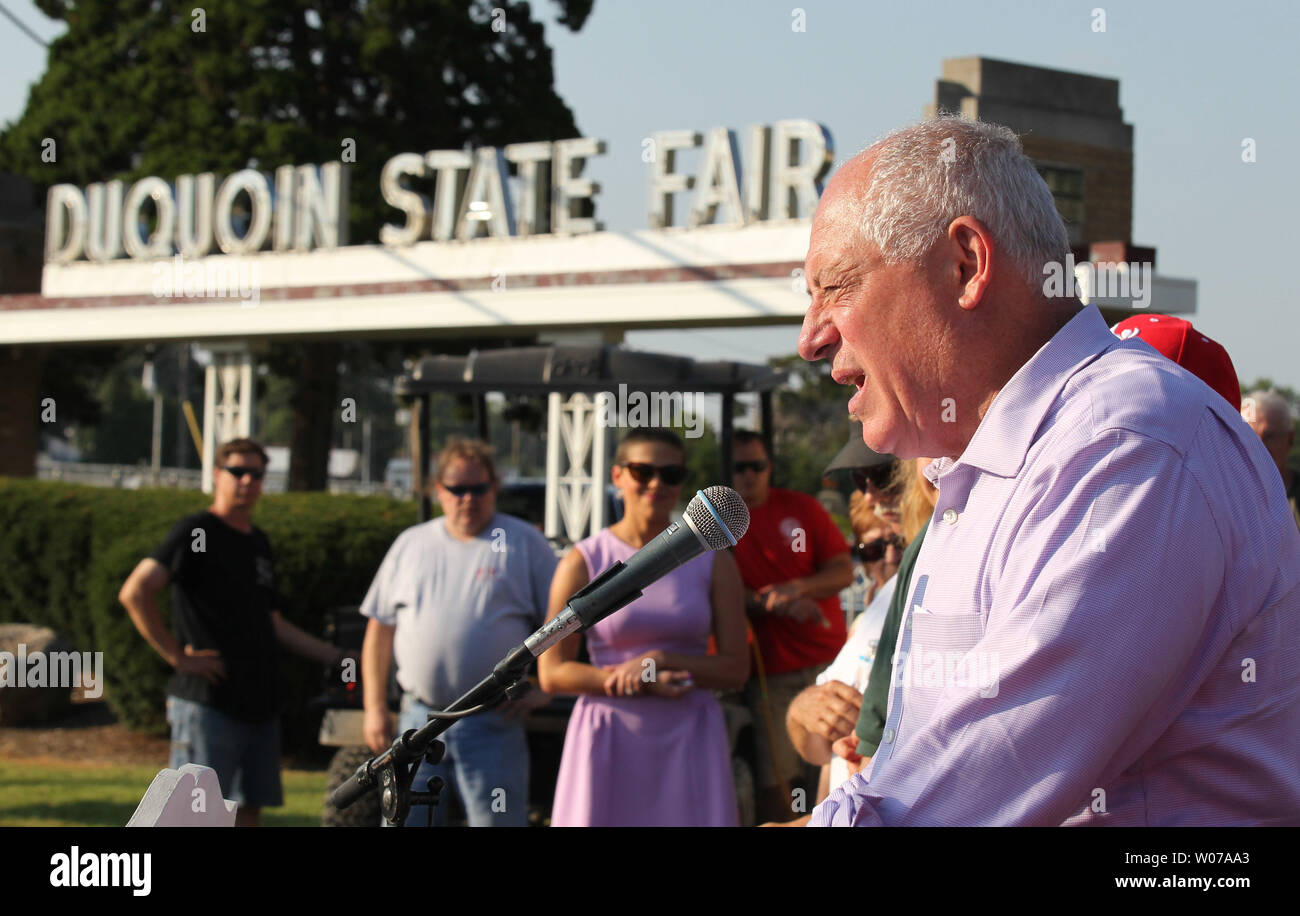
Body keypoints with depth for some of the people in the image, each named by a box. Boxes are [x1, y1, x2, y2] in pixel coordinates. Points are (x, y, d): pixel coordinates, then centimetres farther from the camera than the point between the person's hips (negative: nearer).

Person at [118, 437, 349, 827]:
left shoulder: (260, 543, 18)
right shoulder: (196, 533, -6)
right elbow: (134, 593, -17)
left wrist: (336, 657, 20)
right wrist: (177, 656, -17)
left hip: (258, 703, 8)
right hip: (207, 703, -8)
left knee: (249, 809, 8)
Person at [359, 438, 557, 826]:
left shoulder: (524, 543, 3)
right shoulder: (411, 544, 12)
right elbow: (379, 630, 14)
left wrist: (539, 689, -7)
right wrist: (374, 708, 8)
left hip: (493, 725, -3)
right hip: (419, 720, 3)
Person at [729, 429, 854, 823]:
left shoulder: (801, 507, 8)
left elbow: (844, 570, 4)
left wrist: (798, 588, -16)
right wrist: (776, 605, -19)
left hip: (827, 655, 2)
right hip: (769, 668, -2)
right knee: (775, 780, -6)